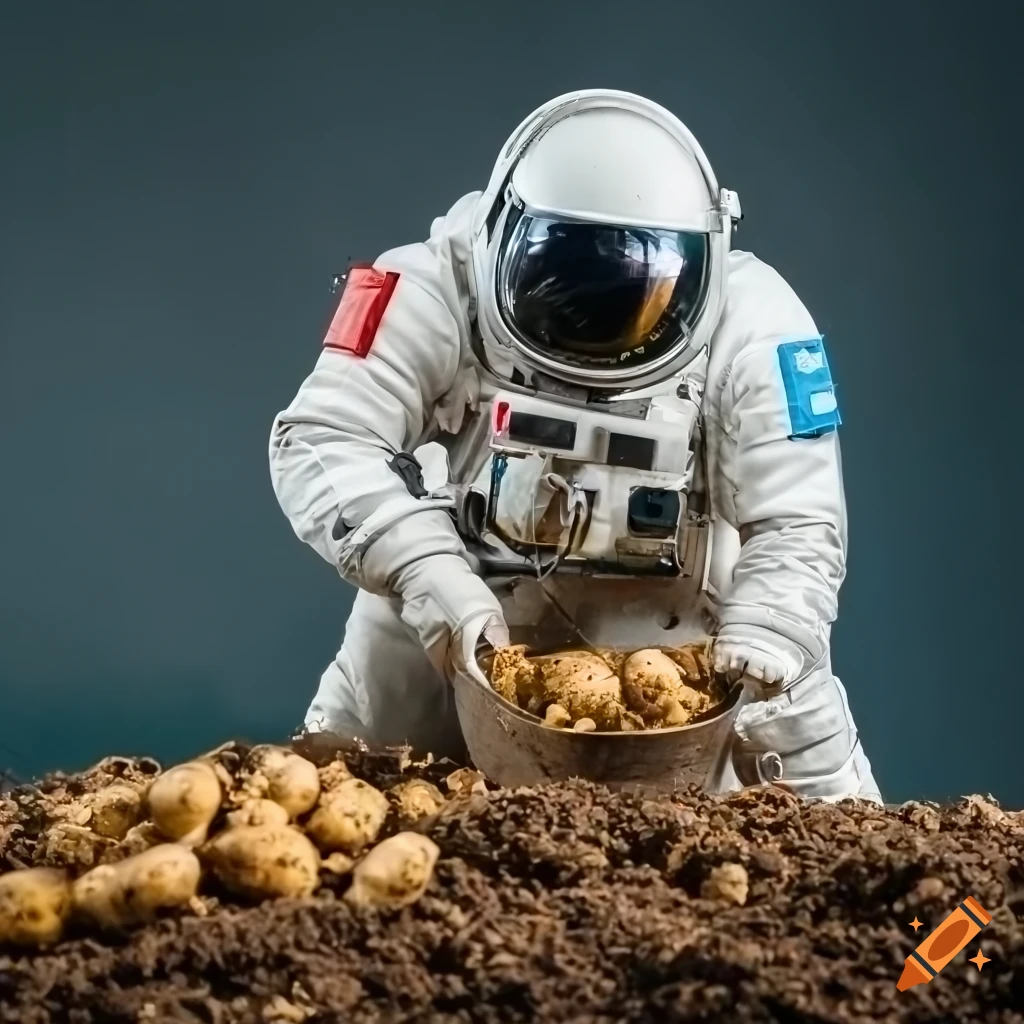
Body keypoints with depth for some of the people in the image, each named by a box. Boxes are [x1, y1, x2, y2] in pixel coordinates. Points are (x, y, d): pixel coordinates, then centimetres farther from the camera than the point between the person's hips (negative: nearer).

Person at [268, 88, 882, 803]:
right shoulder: (443, 288, -23)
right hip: (466, 601, 0)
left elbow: (796, 526, -23)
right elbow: (322, 441, -29)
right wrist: (436, 582, -42)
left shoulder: (750, 322, -21)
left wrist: (760, 645, -40)